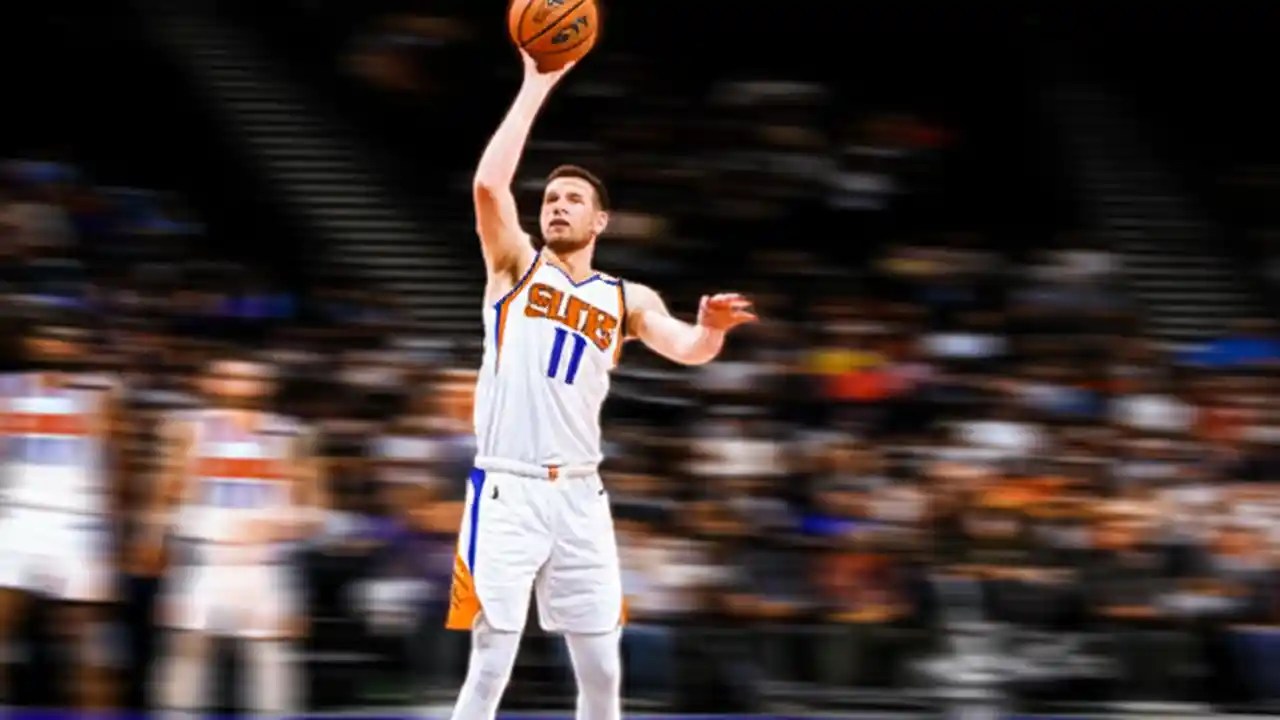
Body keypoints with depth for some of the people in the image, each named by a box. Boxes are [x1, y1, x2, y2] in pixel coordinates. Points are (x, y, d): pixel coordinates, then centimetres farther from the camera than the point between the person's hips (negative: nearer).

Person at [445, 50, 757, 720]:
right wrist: (536, 86, -12)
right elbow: (489, 185, -12)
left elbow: (684, 348, -6)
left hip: (579, 494, 3)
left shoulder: (627, 299, 12)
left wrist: (711, 330, -30)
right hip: (506, 489, -3)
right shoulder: (515, 266, 5)